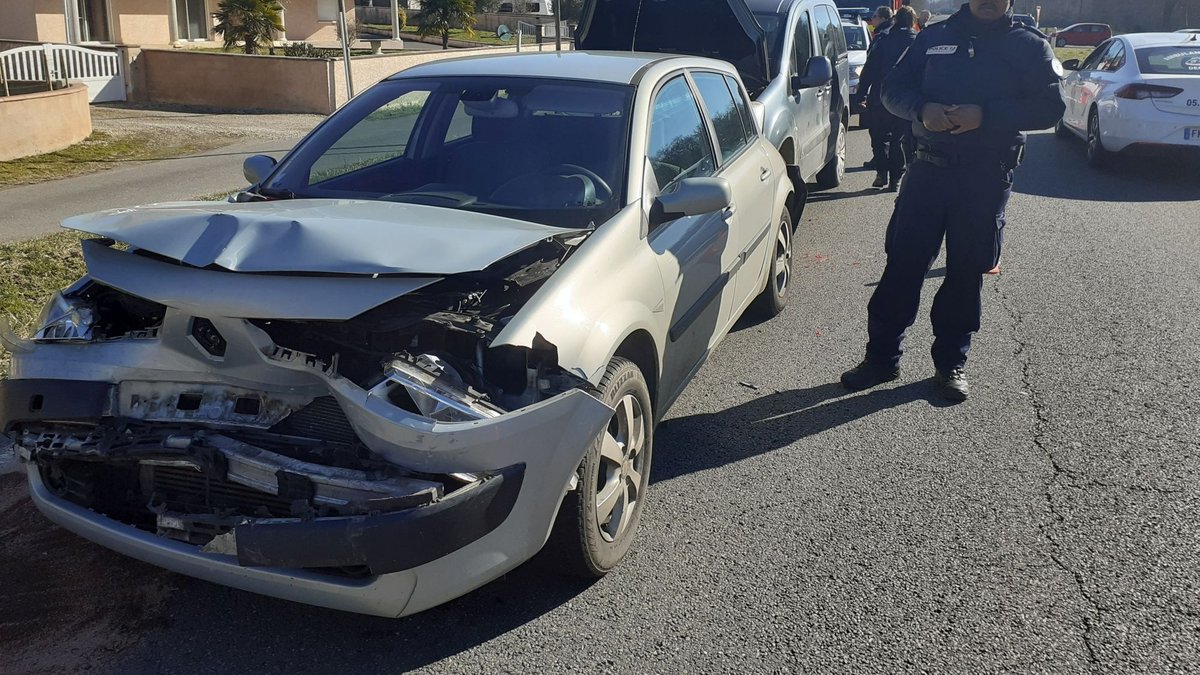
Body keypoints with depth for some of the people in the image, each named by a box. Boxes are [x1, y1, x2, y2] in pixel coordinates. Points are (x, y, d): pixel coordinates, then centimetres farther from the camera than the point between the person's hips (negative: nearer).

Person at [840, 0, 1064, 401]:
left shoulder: (1030, 47, 3)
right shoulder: (934, 38, 10)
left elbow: (1050, 107, -6)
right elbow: (894, 87, 9)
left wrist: (986, 115, -20)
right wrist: (922, 109, -14)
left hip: (987, 178, -1)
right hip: (928, 169, 2)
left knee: (966, 272, 5)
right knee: (903, 264, 1)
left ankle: (951, 363, 19)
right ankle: (882, 357, 12)